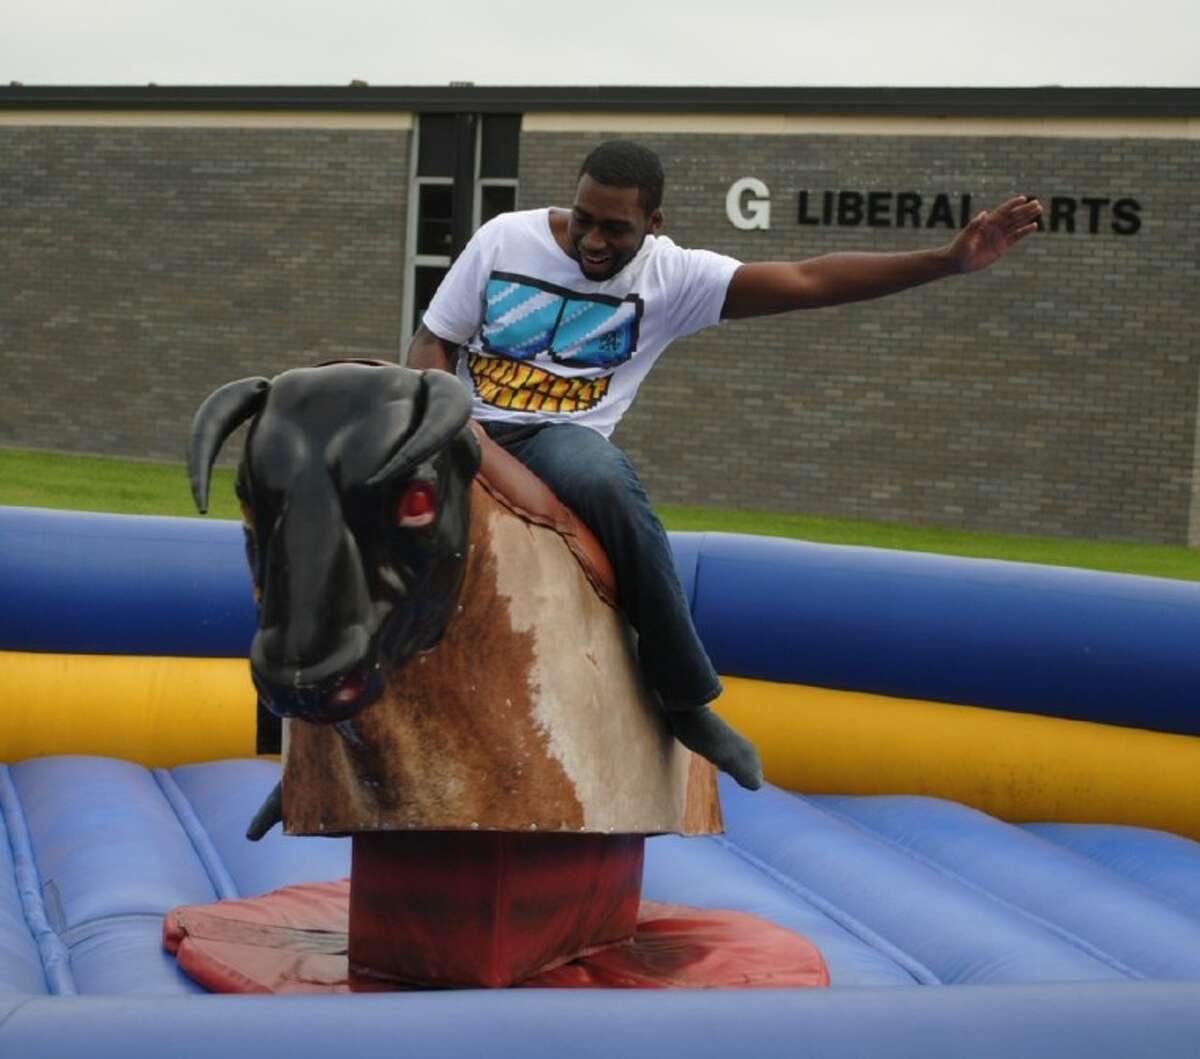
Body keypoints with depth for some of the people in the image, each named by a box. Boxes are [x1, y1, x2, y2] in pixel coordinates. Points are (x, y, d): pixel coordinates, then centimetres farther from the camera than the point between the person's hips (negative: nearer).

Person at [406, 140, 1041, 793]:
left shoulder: (672, 276, -1)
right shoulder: (505, 239, 3)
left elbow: (807, 282, -7)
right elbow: (432, 344, 8)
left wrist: (948, 262, -15)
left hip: (562, 438, -1)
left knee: (608, 486, -38)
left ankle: (686, 699, -26)